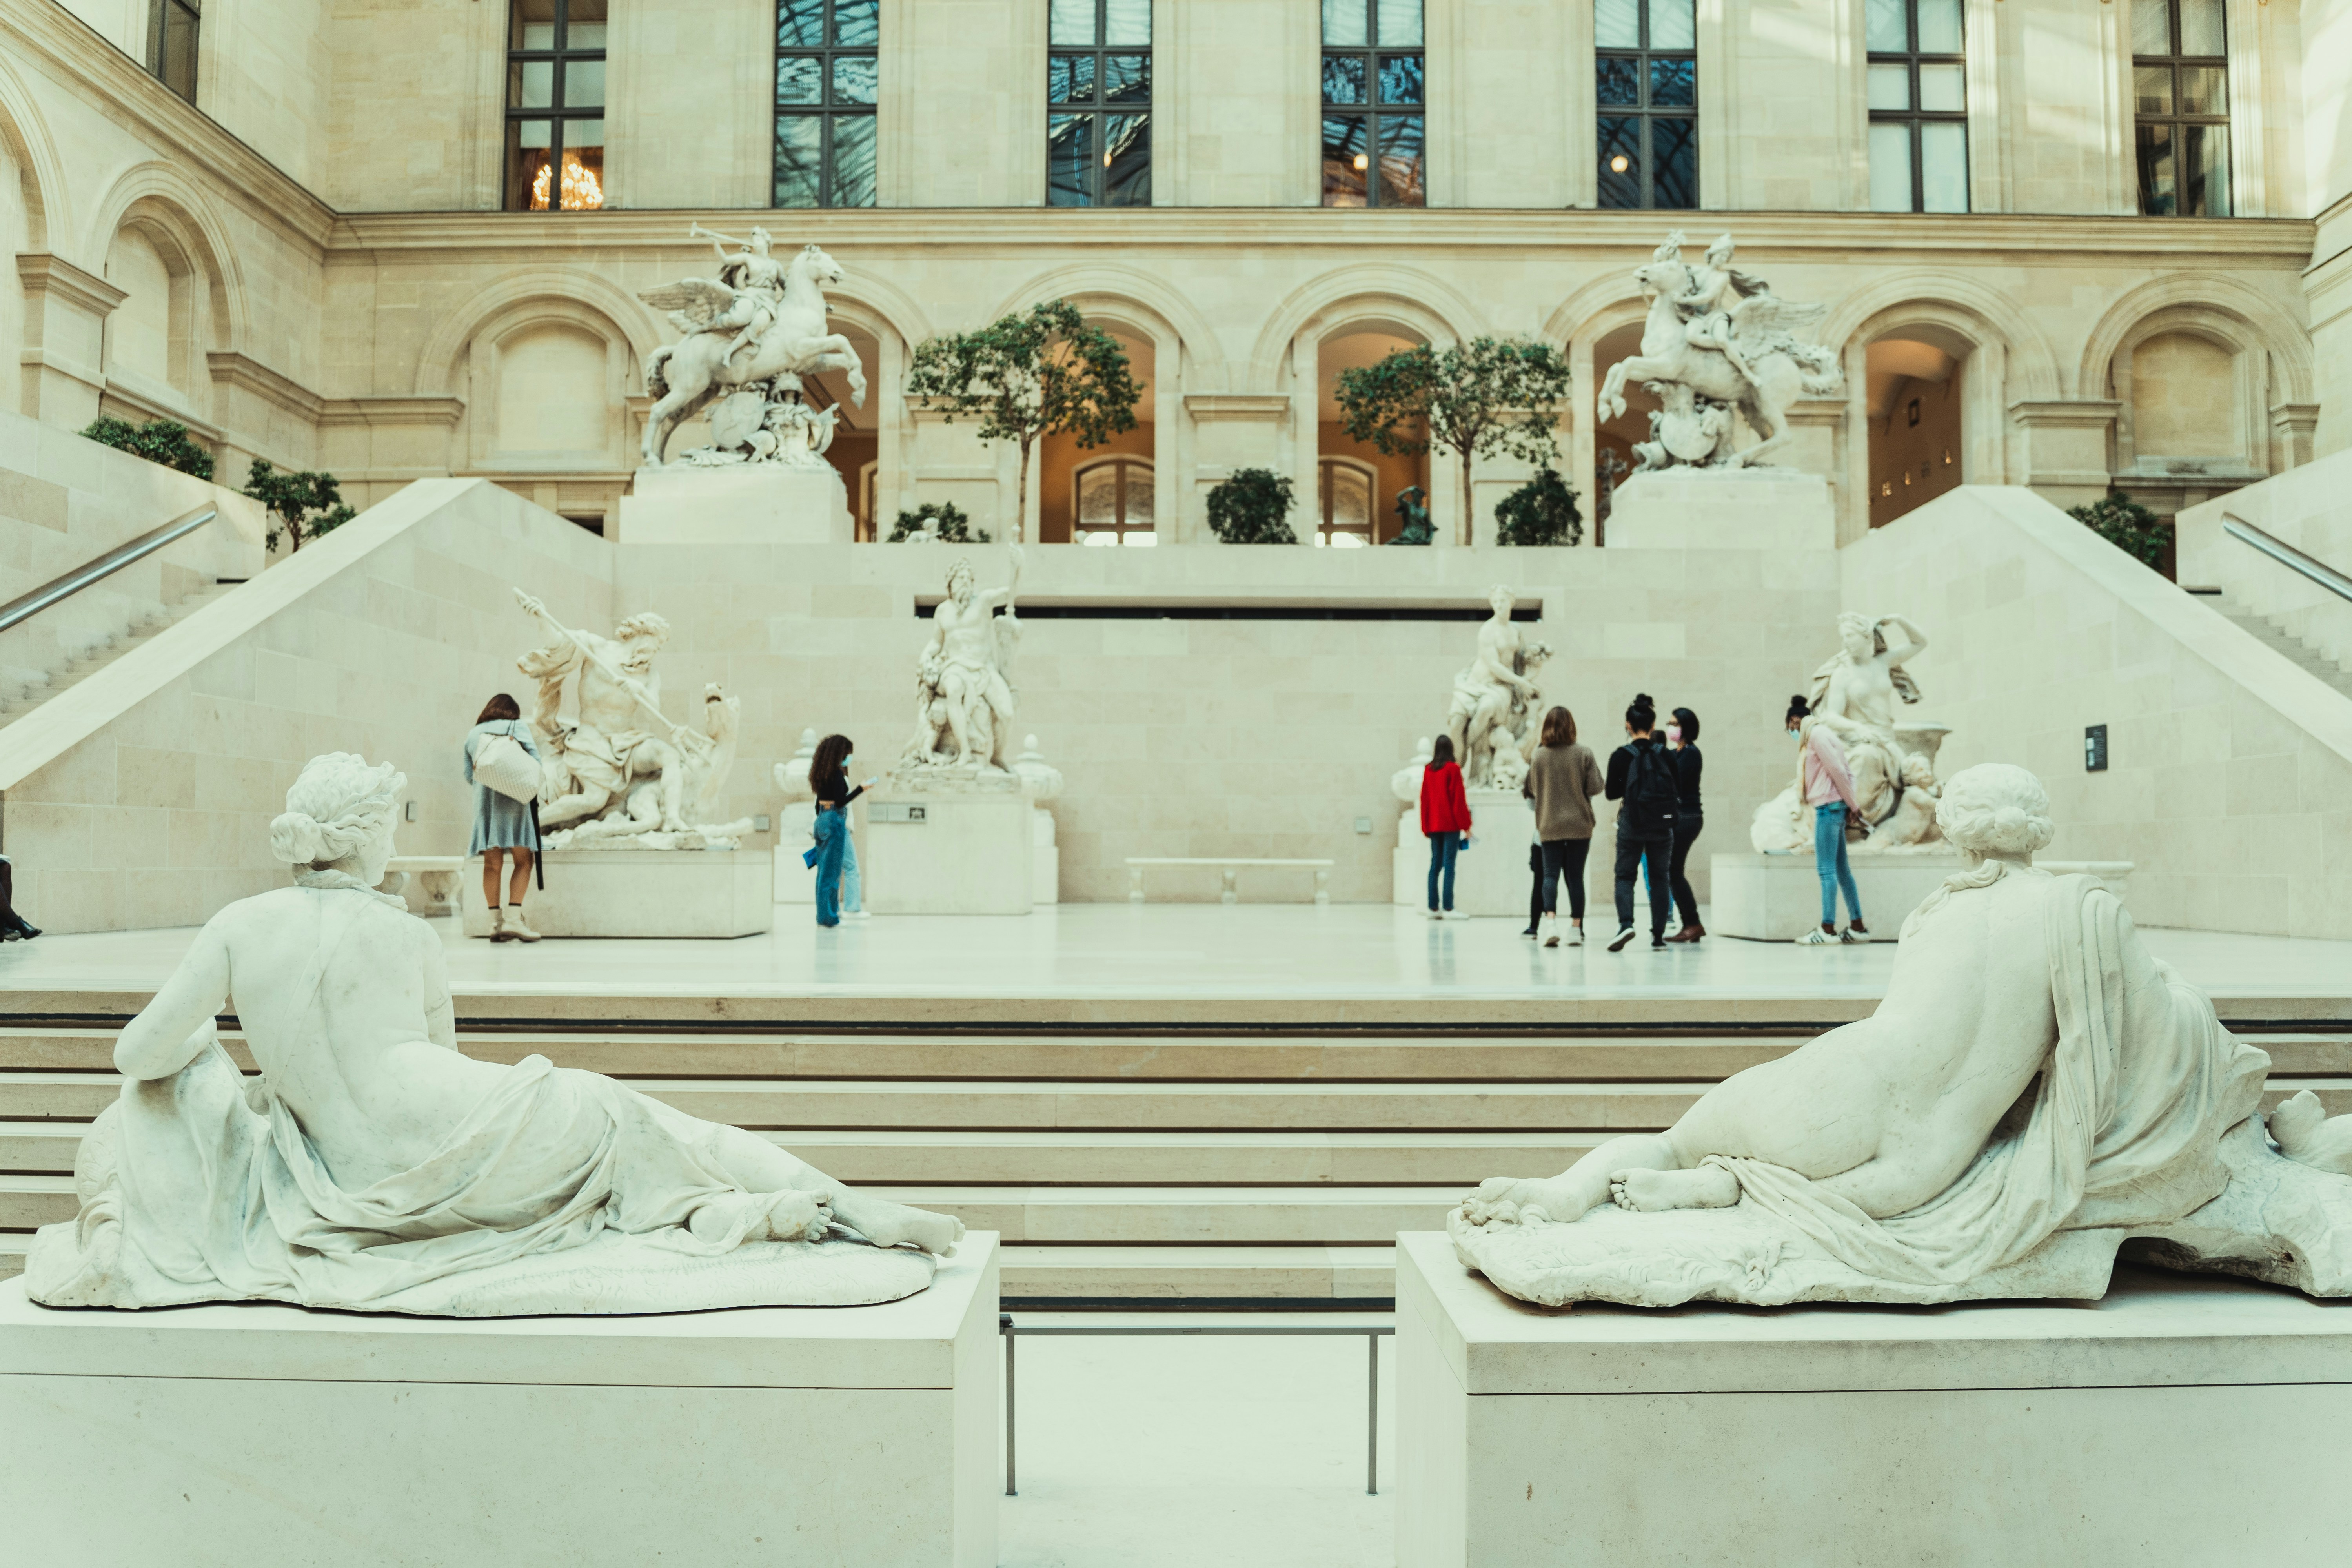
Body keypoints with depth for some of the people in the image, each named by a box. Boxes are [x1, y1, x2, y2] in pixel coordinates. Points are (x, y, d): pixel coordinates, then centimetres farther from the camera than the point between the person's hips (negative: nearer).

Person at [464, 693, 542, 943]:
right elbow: (535, 759, -3)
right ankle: (513, 918, -14)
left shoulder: (473, 734, 17)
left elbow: (469, 776, 17)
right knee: (523, 860, -3)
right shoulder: (517, 726, 6)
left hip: (484, 801, 4)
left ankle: (496, 922, 2)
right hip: (514, 798, -4)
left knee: (492, 863, 5)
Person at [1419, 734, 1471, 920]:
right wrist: (1466, 825, -3)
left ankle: (1433, 908, 7)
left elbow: (1424, 798, 10)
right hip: (1451, 824, -5)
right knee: (1449, 865, -6)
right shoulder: (1453, 769, -7)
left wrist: (1426, 826, 16)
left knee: (1435, 864, 8)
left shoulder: (1428, 770, 7)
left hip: (1433, 825, 5)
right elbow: (1459, 798, -8)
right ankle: (1448, 908, -9)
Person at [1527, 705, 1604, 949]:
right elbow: (1596, 786, -6)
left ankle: (1551, 919, -18)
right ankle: (1576, 928, 10)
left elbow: (1532, 791, 6)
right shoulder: (1583, 752, -6)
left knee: (1551, 873, 3)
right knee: (1576, 876, 8)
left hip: (1549, 826, 0)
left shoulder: (1538, 756, -3)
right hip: (1580, 824, 0)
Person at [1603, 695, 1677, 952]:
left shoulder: (1621, 756, -9)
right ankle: (1658, 935, 11)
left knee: (1625, 876, 6)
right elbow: (1679, 792, 4)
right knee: (1659, 878, 11)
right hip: (1662, 825, 2)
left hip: (1632, 824, -2)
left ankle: (1626, 924, -17)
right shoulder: (1665, 754, -2)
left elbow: (1611, 794, -5)